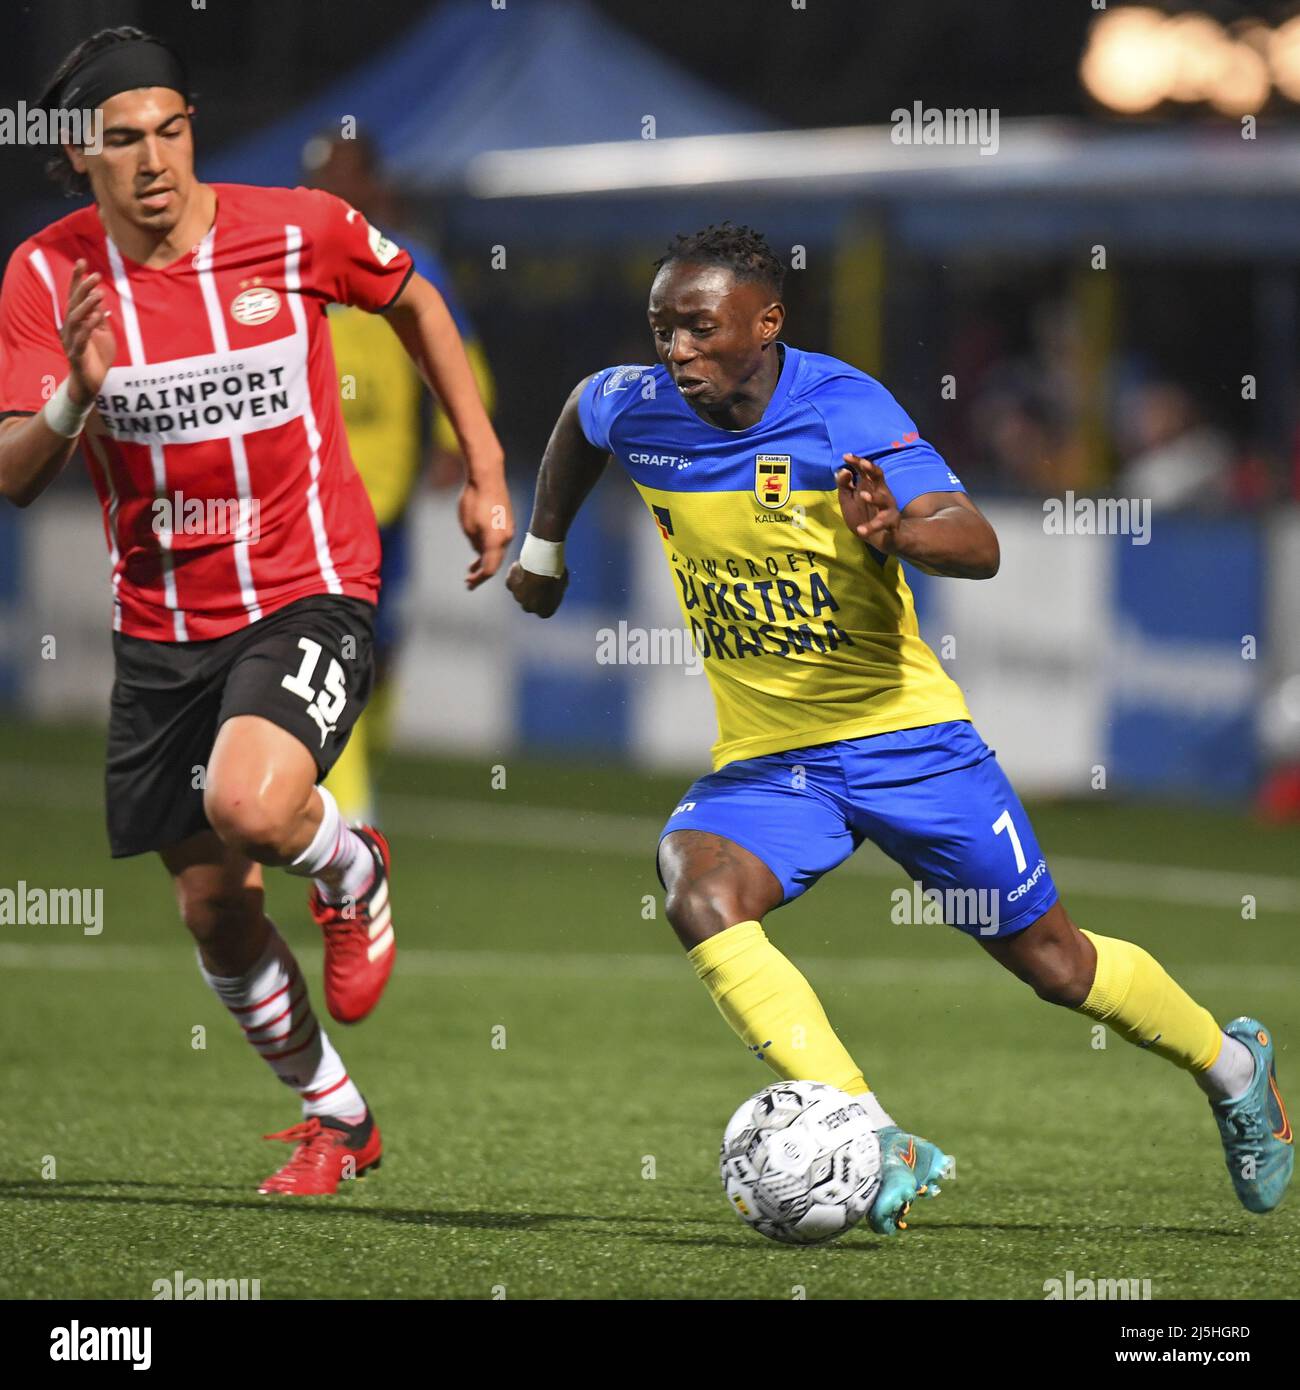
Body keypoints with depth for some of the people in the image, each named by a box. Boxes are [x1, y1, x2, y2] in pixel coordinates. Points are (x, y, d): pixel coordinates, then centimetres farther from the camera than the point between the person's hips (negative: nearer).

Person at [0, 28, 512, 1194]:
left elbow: (415, 303, 11)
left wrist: (487, 473, 10)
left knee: (250, 805, -31)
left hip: (309, 590, -3)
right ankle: (336, 1118, 32)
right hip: (162, 626, 3)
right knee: (215, 909, 9)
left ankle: (353, 877, 5)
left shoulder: (296, 230, -10)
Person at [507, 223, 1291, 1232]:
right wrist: (544, 546, 27)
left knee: (1054, 962, 7)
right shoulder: (639, 411, -6)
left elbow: (978, 546, -28)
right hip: (763, 759, 3)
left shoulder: (842, 406, -19)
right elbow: (579, 415, 21)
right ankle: (882, 1150, -33)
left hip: (903, 734, -3)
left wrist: (900, 529, -49)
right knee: (700, 896, -29)